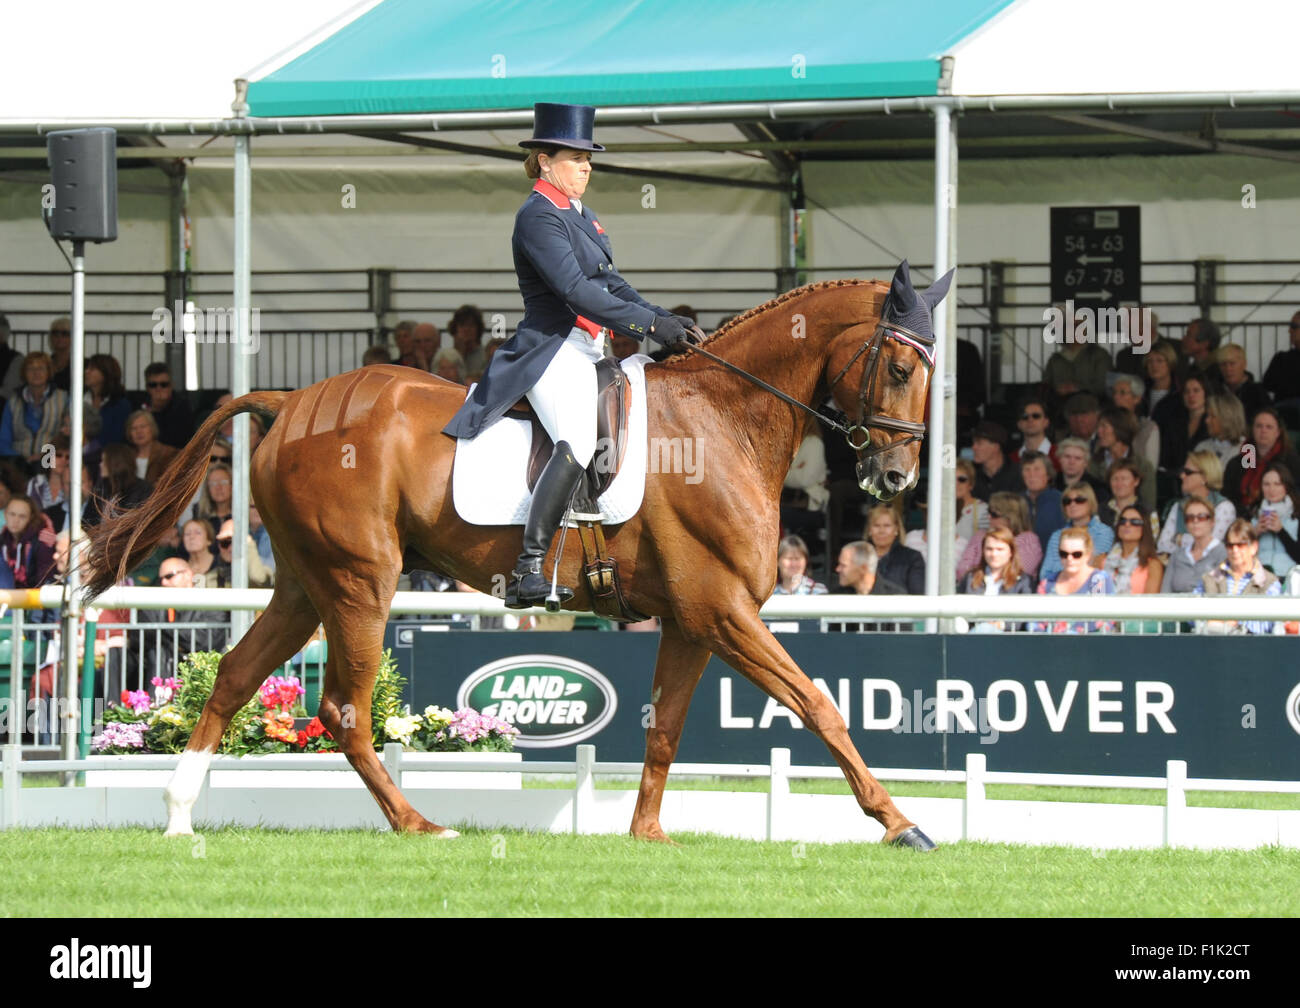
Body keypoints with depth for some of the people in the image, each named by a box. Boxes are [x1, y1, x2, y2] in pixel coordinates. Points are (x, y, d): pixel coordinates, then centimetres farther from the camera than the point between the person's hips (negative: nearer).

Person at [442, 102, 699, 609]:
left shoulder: (581, 215, 20)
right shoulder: (538, 216, -11)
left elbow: (611, 285, 22)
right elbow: (575, 290, -20)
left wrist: (667, 321, 8)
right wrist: (650, 324, -22)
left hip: (589, 351, 11)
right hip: (553, 351, -11)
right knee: (578, 442, -32)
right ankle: (528, 570, -40)